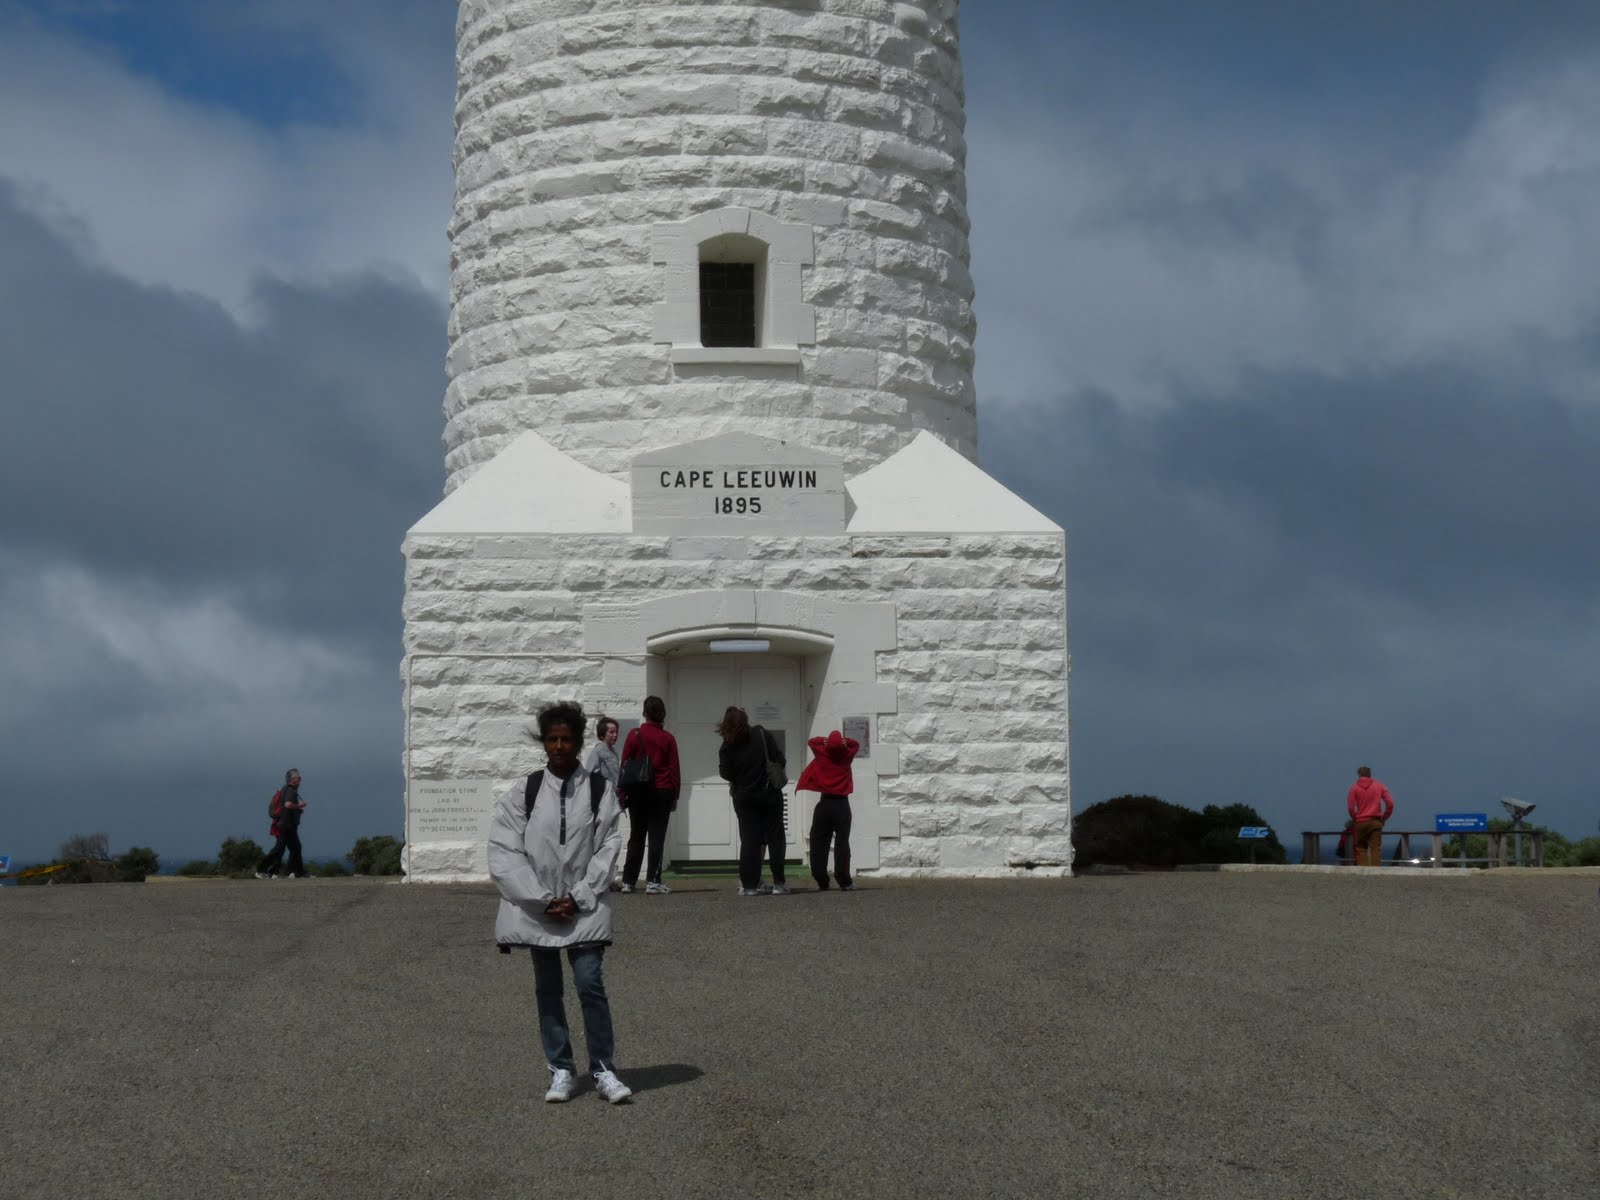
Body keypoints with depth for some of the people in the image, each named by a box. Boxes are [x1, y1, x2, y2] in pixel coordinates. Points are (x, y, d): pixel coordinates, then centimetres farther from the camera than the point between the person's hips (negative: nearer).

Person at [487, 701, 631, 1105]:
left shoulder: (600, 791, -2)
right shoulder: (523, 792, -2)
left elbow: (608, 848, -3)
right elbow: (504, 853, -5)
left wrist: (579, 898, -11)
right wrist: (543, 901, -10)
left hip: (584, 906, -1)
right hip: (536, 908, 2)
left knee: (590, 984, -9)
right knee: (547, 990, 8)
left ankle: (603, 1070, 1)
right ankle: (561, 1070, 17)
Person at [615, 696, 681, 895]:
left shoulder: (634, 735, -1)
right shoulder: (668, 739, -1)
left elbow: (625, 765, 1)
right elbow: (674, 769, 0)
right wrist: (675, 796, 7)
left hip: (638, 793, 1)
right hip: (662, 793, -1)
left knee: (636, 837, 9)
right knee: (657, 838, 0)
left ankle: (628, 881, 8)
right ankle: (653, 881, -6)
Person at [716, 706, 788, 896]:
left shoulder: (727, 747, -8)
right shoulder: (762, 736, -9)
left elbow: (726, 773, -9)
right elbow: (780, 760, -10)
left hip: (744, 798, 1)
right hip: (770, 794, -1)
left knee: (749, 841, 5)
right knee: (775, 838, 6)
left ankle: (749, 885, 0)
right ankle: (778, 883, 3)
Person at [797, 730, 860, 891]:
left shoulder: (822, 755, -3)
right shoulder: (847, 756, -3)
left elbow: (811, 742, 14)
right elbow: (856, 744, 15)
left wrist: (826, 741, 0)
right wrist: (843, 741, -3)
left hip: (824, 803, 1)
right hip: (842, 804, -1)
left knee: (819, 843, 5)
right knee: (842, 842, -3)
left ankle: (821, 882, 0)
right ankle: (844, 882, -10)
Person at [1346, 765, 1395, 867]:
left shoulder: (1355, 787, 0)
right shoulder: (1379, 786, 6)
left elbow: (1350, 807, -7)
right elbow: (1390, 803, -1)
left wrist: (1355, 819, 8)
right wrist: (1384, 818, 8)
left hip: (1360, 822, -1)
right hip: (1376, 821, 1)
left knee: (1361, 848, 6)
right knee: (1376, 849, 1)